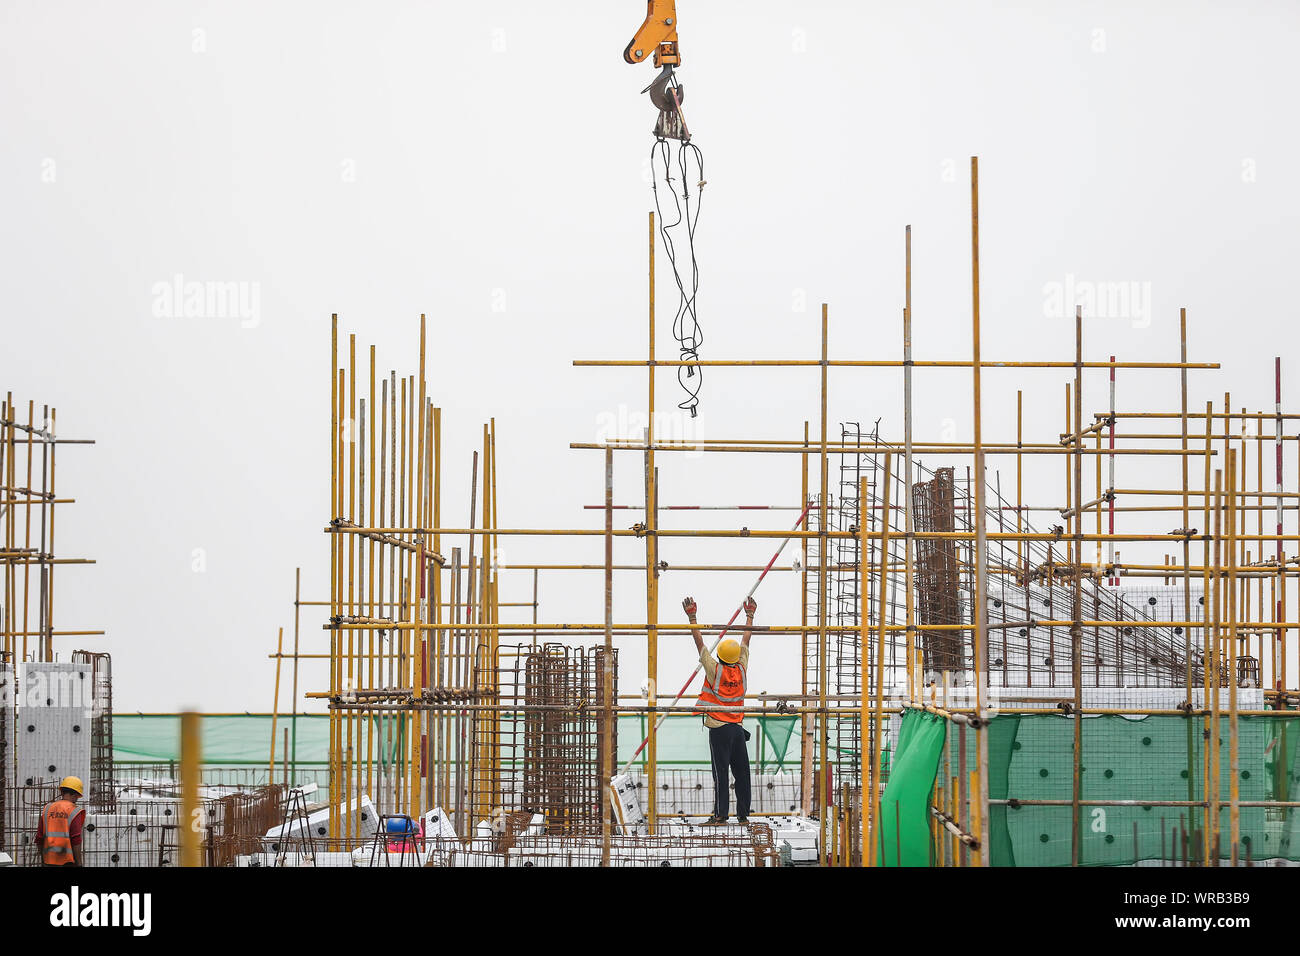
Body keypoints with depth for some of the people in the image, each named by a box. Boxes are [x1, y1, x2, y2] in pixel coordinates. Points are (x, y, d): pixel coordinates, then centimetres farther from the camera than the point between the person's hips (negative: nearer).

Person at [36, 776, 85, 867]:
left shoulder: (47, 810, 8)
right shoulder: (74, 812, -7)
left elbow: (39, 839, 8)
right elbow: (76, 842, -14)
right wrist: (79, 865, -10)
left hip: (49, 862, 5)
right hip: (68, 863, -5)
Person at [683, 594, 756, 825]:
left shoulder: (715, 670, -6)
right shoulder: (741, 669, 4)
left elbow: (700, 643, -4)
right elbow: (746, 641, 16)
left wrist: (692, 618, 2)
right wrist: (749, 615, 27)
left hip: (719, 728, -4)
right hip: (738, 727, 4)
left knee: (720, 772, -7)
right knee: (741, 772, 7)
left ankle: (720, 815, -10)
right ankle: (743, 814, 9)